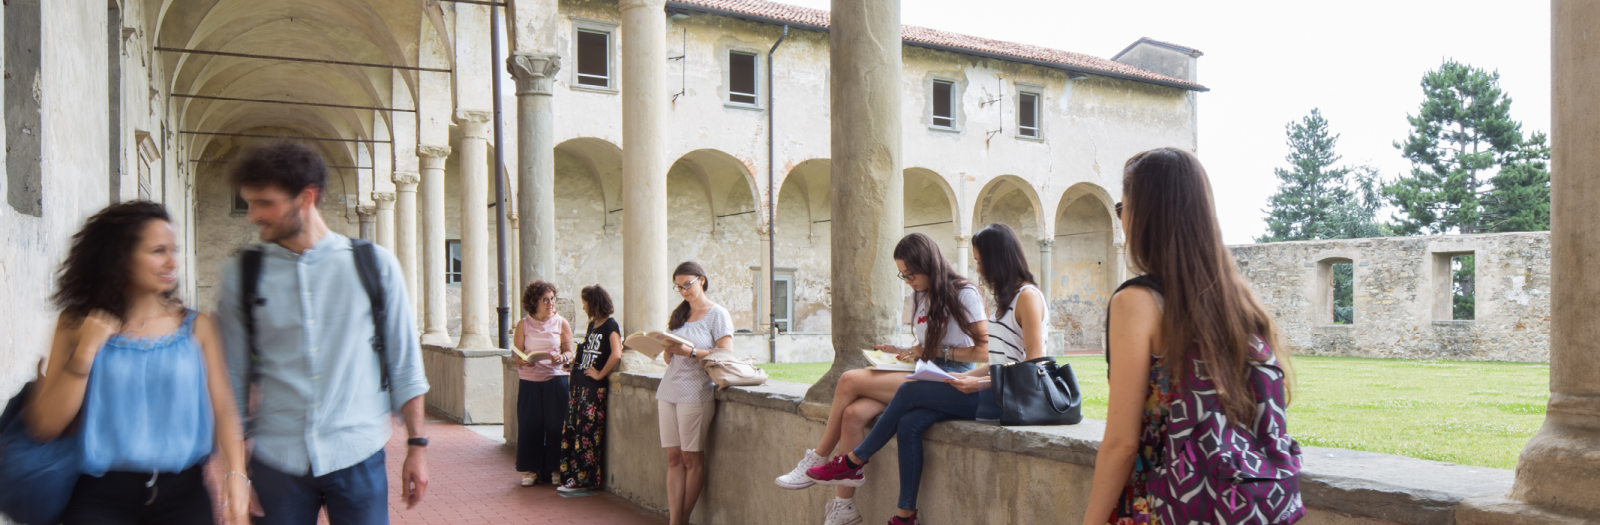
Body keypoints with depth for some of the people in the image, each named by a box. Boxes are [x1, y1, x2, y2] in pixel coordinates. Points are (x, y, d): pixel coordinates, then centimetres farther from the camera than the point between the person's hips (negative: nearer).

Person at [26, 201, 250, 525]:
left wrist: (236, 474, -17)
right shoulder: (76, 325, 3)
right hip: (101, 498, 0)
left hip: (183, 495, 1)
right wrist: (85, 352, -10)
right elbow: (44, 427, -1)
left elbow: (223, 409, -3)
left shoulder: (197, 327, 2)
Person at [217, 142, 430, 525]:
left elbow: (405, 364, 3)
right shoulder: (241, 274, 2)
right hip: (274, 461, 1)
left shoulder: (375, 265, 0)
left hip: (357, 457, -1)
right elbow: (232, 377, 7)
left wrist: (417, 445, 2)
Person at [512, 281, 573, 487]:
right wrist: (525, 360, -18)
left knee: (555, 424, 0)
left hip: (556, 379, 0)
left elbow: (569, 351, 4)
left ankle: (556, 469, 11)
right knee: (530, 424, 1)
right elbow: (517, 355, 4)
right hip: (529, 380, 0)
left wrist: (561, 358, -17)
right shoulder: (523, 325, 6)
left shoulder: (562, 323, 6)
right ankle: (530, 470, 12)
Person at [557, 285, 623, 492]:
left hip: (594, 388, -8)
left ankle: (586, 479, 4)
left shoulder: (610, 326, -11)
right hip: (579, 384, 8)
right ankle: (574, 474, 18)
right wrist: (573, 361, 12)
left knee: (587, 432, -4)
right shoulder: (592, 325, 15)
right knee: (572, 429, 9)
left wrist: (600, 374, -17)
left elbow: (616, 355, -25)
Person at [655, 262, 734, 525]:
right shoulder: (679, 315, 19)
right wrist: (668, 349, -1)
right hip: (669, 390, 6)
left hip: (696, 392, -6)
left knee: (692, 458, -2)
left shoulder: (718, 314, -1)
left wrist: (691, 351, -19)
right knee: (674, 457, 3)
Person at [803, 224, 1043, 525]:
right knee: (910, 423, -9)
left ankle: (854, 462, 6)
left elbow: (1034, 365, -17)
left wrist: (978, 383, -19)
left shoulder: (1027, 296, -9)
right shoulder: (1007, 297, 20)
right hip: (994, 392, 9)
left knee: (910, 392, -10)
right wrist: (964, 378, 8)